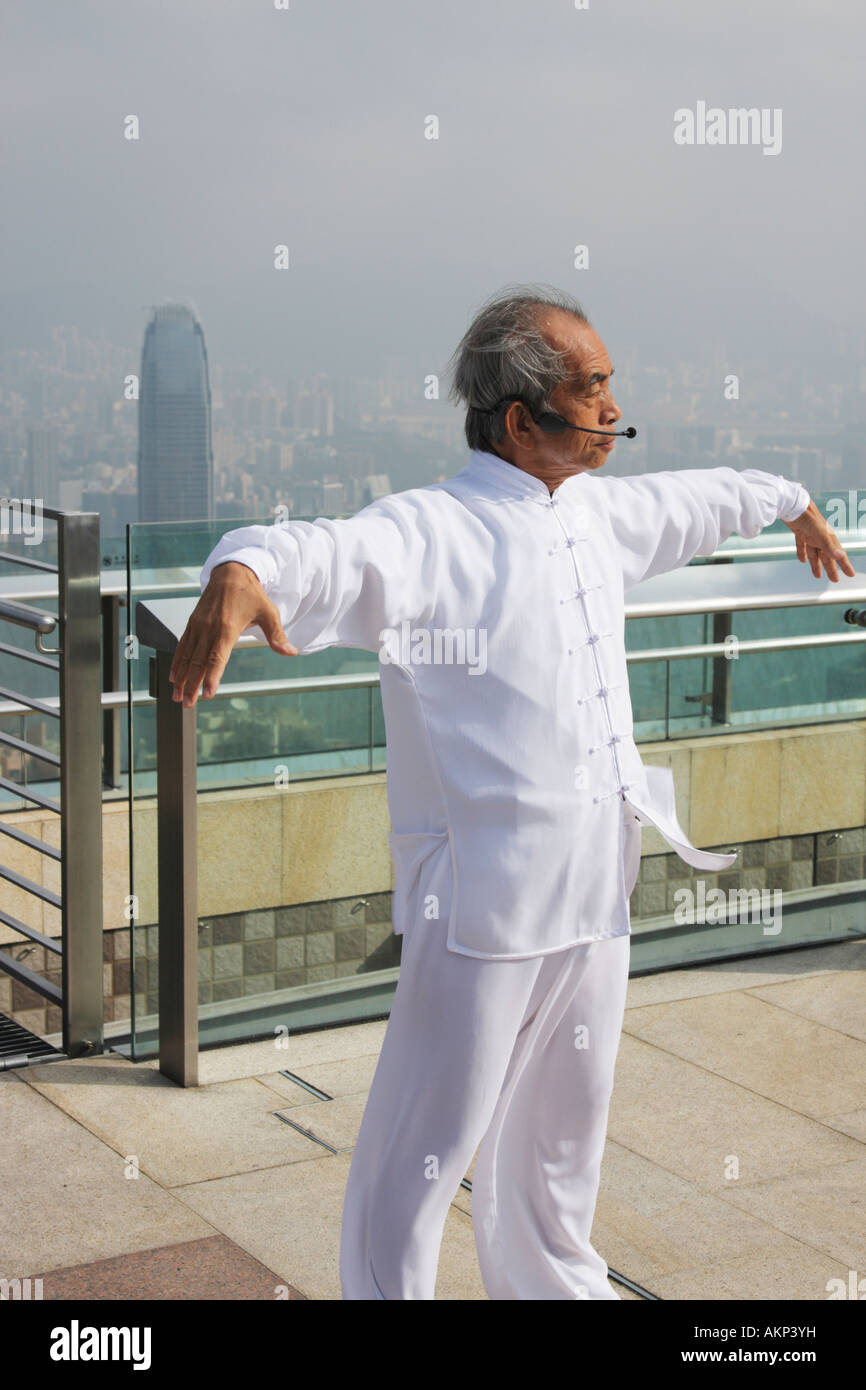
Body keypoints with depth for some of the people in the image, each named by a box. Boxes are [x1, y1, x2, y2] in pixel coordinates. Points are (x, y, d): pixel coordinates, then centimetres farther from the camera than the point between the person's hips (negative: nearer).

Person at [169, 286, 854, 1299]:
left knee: (559, 1135, 25)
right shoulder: (428, 533, -16)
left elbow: (698, 500, 31)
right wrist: (244, 571, -59)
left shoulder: (596, 514, 10)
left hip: (596, 898, 8)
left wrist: (794, 506, 48)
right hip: (481, 906, -8)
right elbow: (329, 554, -36)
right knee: (421, 1153, -2)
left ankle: (552, 1283, 45)